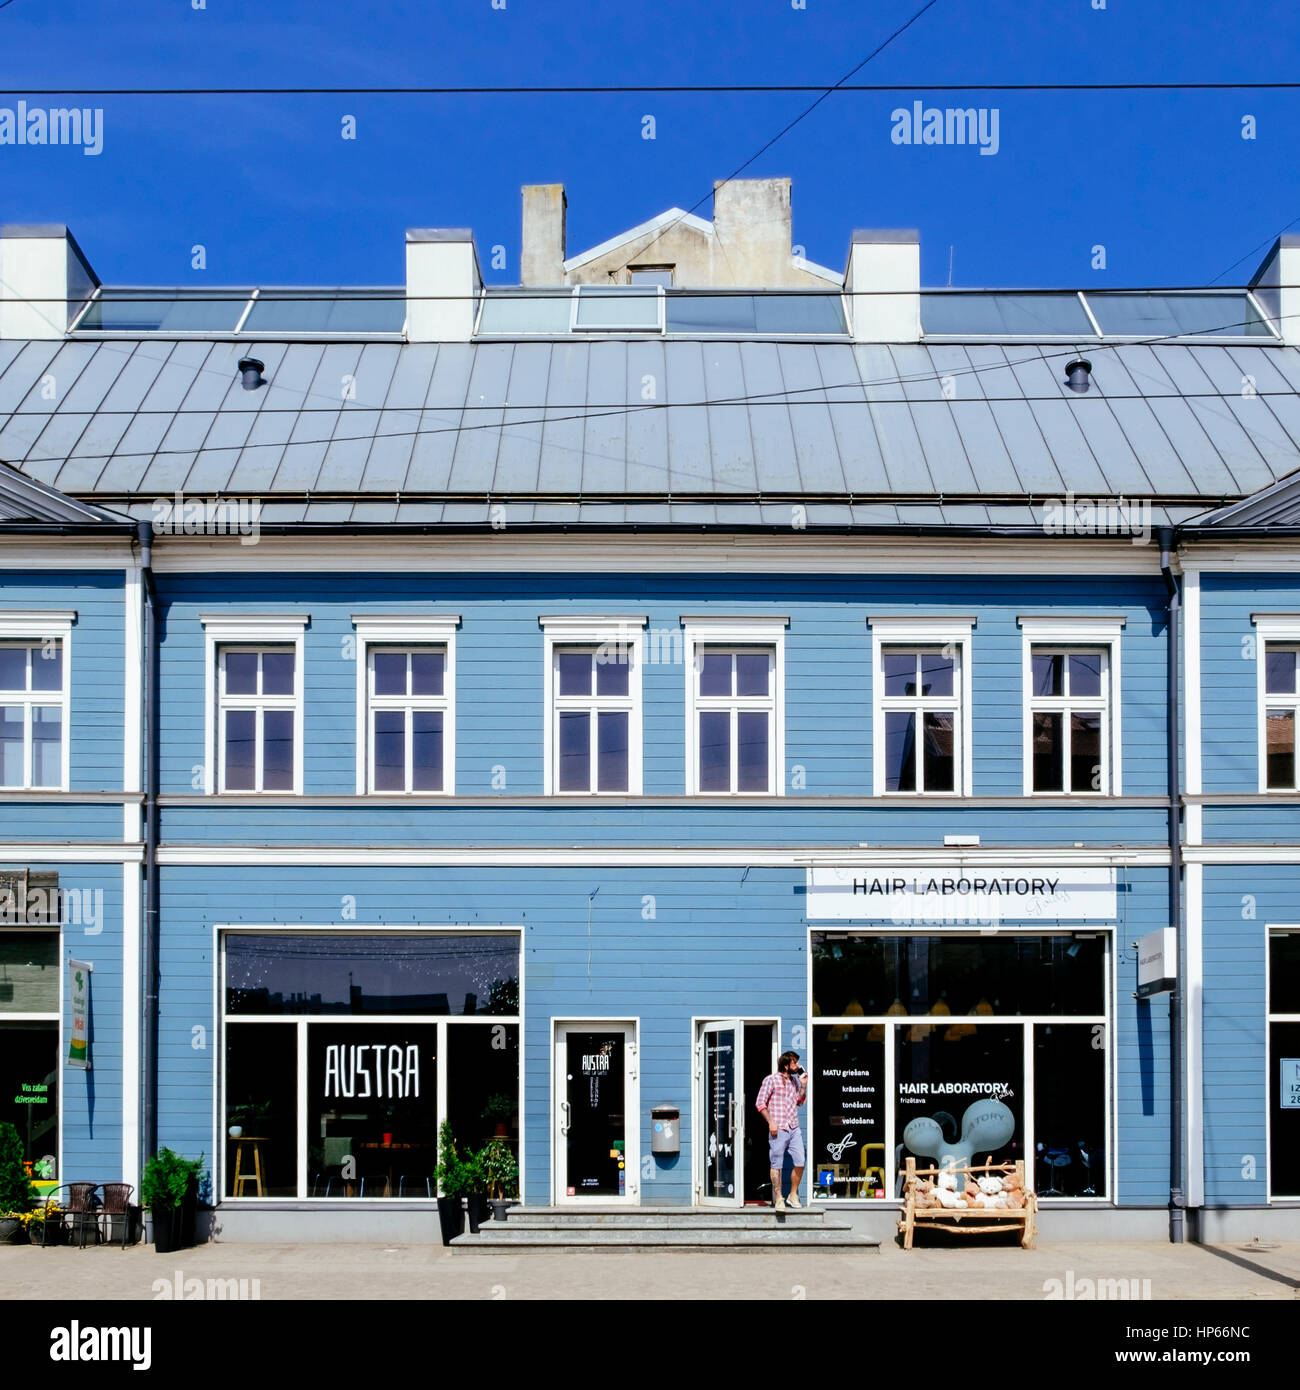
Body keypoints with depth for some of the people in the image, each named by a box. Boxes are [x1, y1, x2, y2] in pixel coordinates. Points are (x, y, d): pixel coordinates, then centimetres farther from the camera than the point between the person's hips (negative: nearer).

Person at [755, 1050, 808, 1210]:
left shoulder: (794, 1080, 15)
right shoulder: (771, 1080, -3)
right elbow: (761, 1104, -4)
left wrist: (803, 1086, 9)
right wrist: (771, 1122, -12)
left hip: (794, 1128, 5)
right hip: (779, 1129, -5)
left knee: (800, 1163, 1)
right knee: (776, 1165, -1)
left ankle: (793, 1195, 16)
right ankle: (778, 1199, 6)